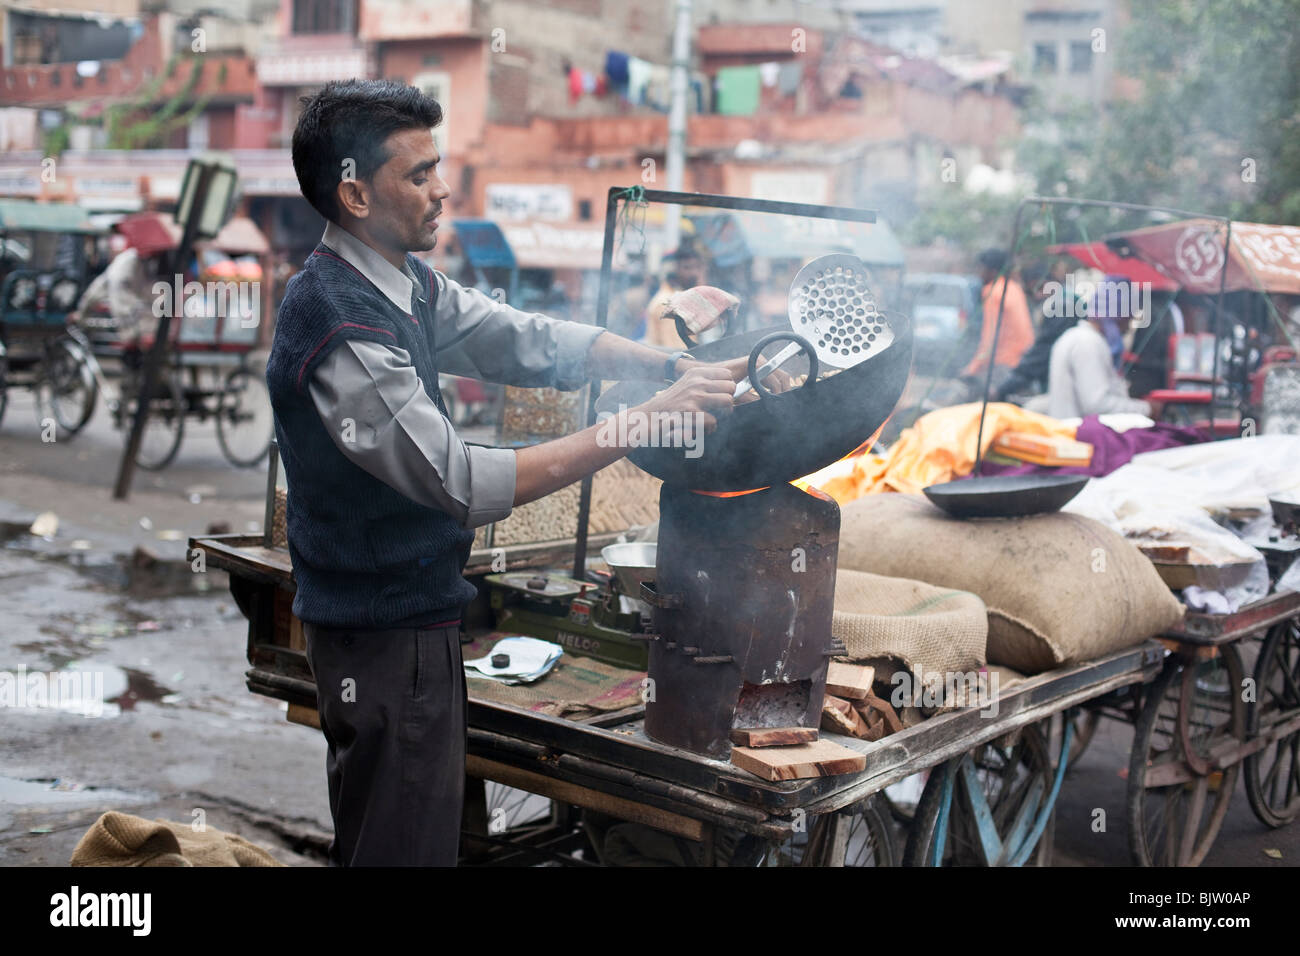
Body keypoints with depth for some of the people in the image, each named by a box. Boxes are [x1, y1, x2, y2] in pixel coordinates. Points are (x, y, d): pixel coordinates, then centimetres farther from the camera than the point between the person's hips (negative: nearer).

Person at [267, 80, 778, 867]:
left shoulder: (407, 286, 5)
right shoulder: (340, 329, -26)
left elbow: (525, 340, 9)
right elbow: (465, 484, -28)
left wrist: (674, 367, -3)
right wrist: (636, 427, -26)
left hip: (413, 606, 10)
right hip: (386, 632, -10)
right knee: (403, 845, 3)